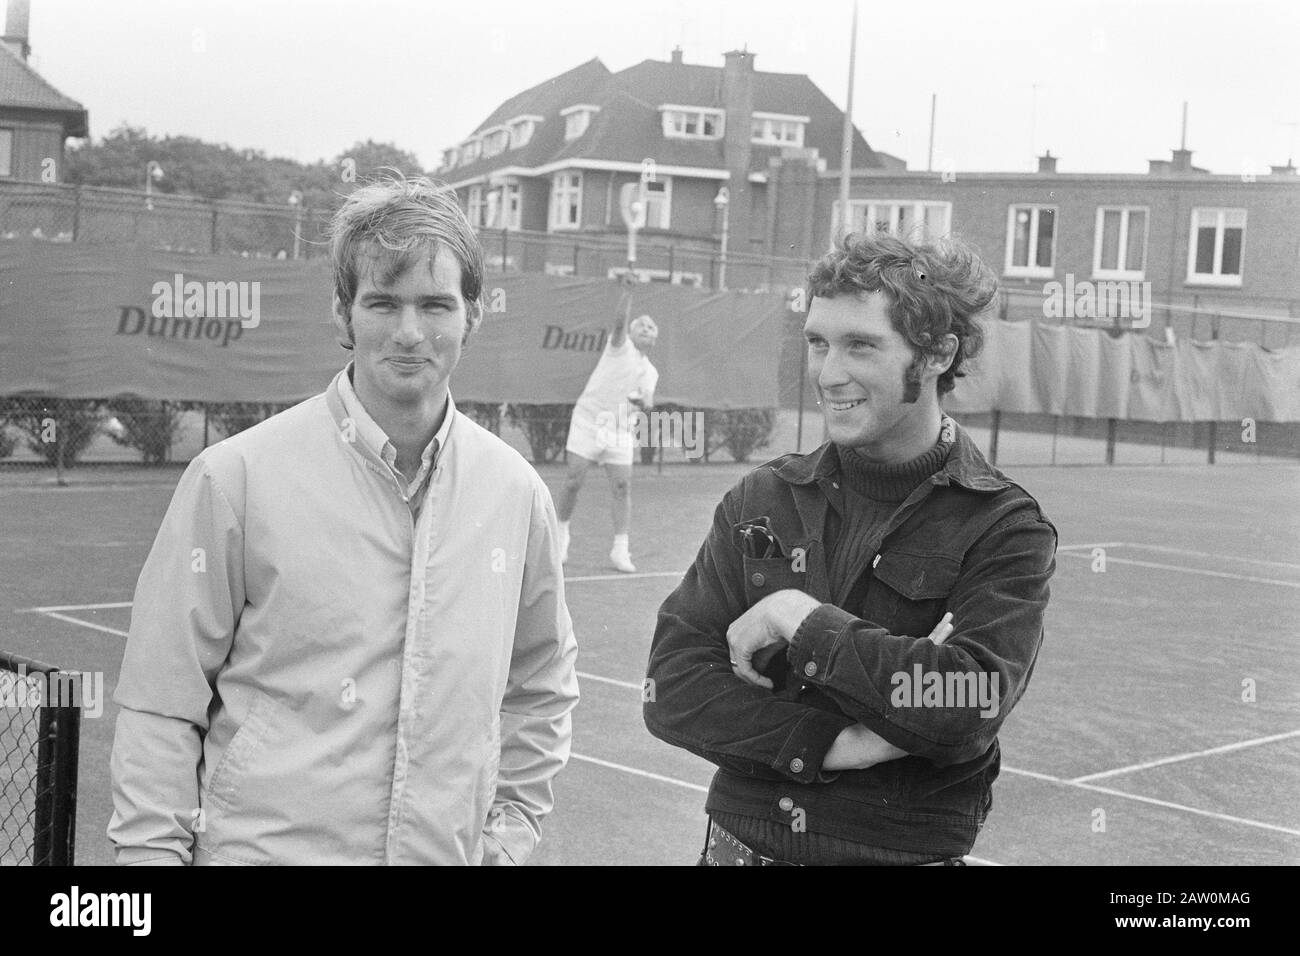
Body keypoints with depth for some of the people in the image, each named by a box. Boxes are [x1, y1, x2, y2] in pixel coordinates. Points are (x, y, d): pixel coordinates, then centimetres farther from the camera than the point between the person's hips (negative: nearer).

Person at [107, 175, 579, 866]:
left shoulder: (515, 492, 1)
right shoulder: (236, 477, -10)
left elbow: (540, 687, 16)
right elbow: (160, 708, -6)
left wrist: (508, 830, 10)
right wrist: (154, 849, -10)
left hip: (448, 852, 3)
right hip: (262, 847, -3)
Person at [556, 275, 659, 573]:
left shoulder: (650, 372, 14)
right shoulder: (620, 347, 2)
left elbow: (648, 400, -2)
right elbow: (620, 321, -18)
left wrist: (642, 401, -26)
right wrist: (627, 292, -34)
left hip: (620, 431, 3)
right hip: (588, 421, -3)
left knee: (622, 486, -7)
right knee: (574, 481, -5)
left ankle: (620, 550, -2)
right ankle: (561, 534, 16)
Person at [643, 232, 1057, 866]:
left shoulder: (1006, 529, -9)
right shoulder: (759, 501, -1)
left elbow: (969, 709, -24)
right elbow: (670, 691, -9)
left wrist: (801, 619, -18)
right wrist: (830, 746, -20)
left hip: (907, 850, -2)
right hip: (742, 841, 2)